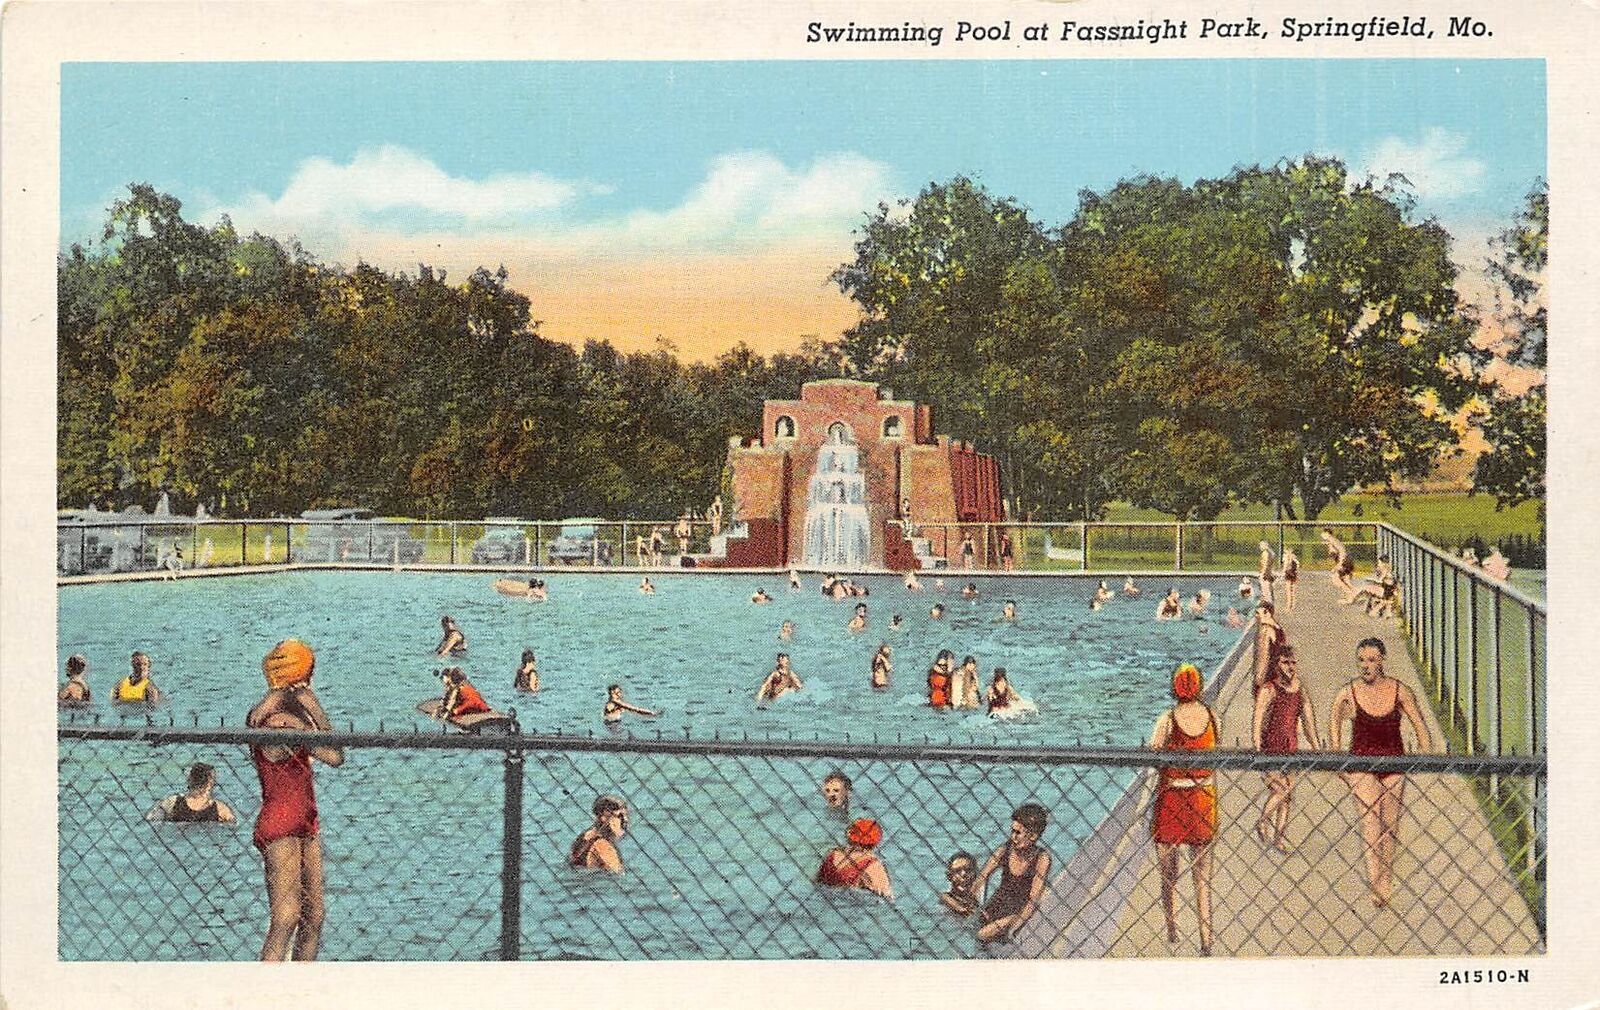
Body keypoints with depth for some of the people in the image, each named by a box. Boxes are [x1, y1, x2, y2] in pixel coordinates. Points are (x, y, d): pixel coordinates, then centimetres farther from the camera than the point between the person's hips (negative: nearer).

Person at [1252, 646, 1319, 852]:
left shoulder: (1301, 692, 10)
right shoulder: (1269, 690, -9)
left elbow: (1308, 723, 17)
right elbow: (1257, 723, -15)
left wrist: (1316, 750, 12)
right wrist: (1258, 751, -24)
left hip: (1290, 750, 6)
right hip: (1269, 749, -6)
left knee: (1287, 796, 5)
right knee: (1282, 789, -16)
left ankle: (1278, 836, 14)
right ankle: (1263, 822, 6)